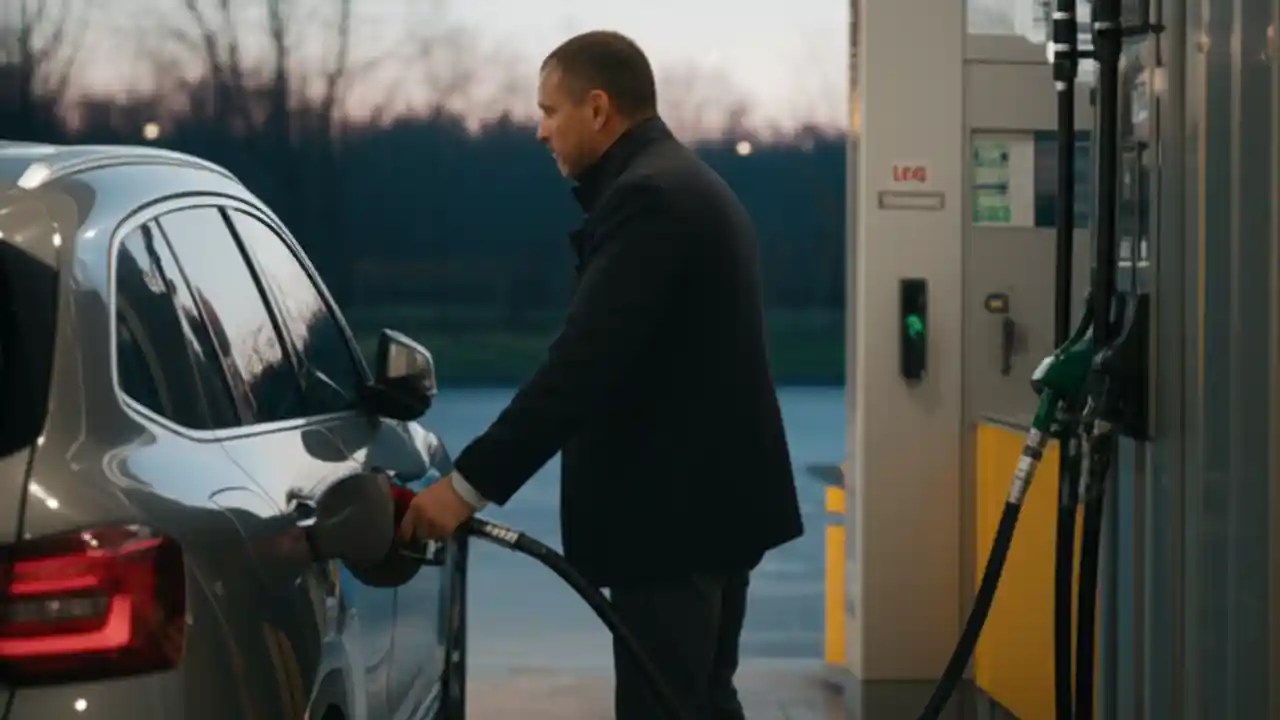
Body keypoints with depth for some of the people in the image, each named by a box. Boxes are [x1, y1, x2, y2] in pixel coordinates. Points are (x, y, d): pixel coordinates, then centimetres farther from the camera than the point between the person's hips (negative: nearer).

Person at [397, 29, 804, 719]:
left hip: (673, 510, -10)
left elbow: (584, 362, -24)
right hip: (706, 497, 10)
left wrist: (468, 484, -24)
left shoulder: (648, 196, -17)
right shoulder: (681, 183, 15)